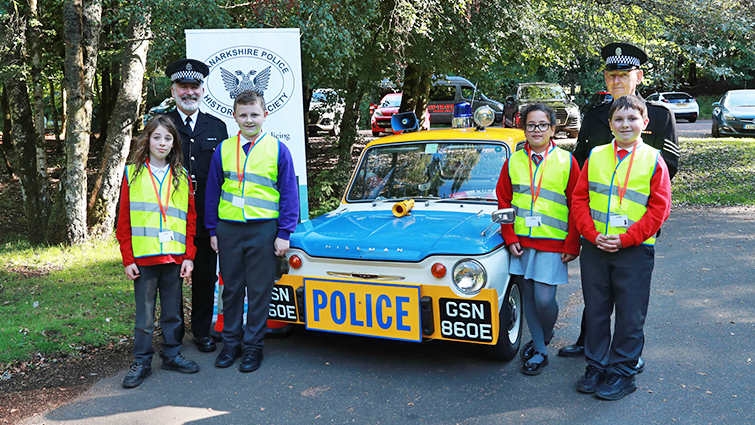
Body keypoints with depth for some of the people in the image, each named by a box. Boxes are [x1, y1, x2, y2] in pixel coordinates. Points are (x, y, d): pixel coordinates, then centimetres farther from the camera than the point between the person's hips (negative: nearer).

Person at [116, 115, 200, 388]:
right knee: (144, 315, 5)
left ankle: (172, 355, 26)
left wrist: (189, 256, 1)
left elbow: (190, 219, 8)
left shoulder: (181, 176, 8)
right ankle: (142, 362, 18)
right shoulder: (133, 174, 3)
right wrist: (128, 259, -4)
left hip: (174, 257, 2)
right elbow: (124, 220, 2)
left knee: (173, 312, 11)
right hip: (143, 258, -2)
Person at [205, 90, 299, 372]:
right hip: (228, 229, 2)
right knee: (231, 289, 11)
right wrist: (213, 230, 7)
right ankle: (231, 342, 25)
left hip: (263, 230, -2)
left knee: (259, 291, 4)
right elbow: (212, 192, 11)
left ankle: (253, 346, 16)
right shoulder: (223, 150, 6)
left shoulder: (277, 149, 0)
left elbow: (289, 194, 0)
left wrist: (284, 234, -5)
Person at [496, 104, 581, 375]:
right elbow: (503, 202, 8)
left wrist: (571, 246, -5)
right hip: (521, 242, 3)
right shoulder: (513, 162, 6)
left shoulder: (566, 162, -1)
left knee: (544, 299, -7)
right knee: (528, 298, 9)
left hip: (553, 243, -3)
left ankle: (544, 337, 24)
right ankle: (539, 352, 26)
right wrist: (510, 238, 0)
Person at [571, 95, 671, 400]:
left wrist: (625, 239, -13)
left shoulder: (653, 161, -2)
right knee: (595, 311, 12)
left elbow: (659, 208, -6)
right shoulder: (595, 157, 6)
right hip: (594, 248, 3)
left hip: (635, 250, -3)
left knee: (630, 315, 5)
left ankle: (622, 372, 19)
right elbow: (579, 198, 5)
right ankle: (596, 366, 26)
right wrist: (593, 235, -8)